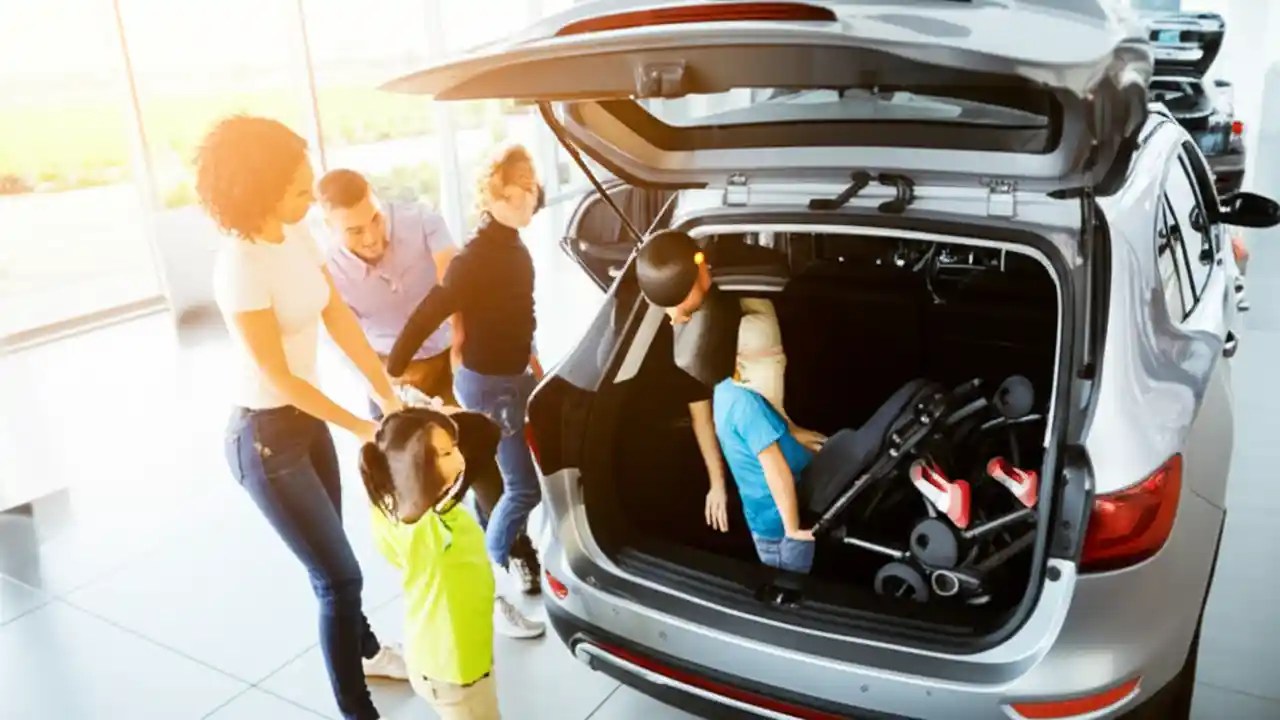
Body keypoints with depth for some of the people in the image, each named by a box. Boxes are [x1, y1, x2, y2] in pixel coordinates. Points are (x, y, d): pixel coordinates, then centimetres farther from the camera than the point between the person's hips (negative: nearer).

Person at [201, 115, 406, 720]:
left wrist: (389, 396, -5)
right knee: (339, 575, 0)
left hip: (307, 417, 7)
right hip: (264, 438, -7)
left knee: (329, 560, 25)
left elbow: (341, 319, 1)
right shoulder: (241, 267, -27)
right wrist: (363, 428, -13)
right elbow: (278, 377, -22)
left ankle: (366, 652, 47)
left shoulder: (297, 236, -2)